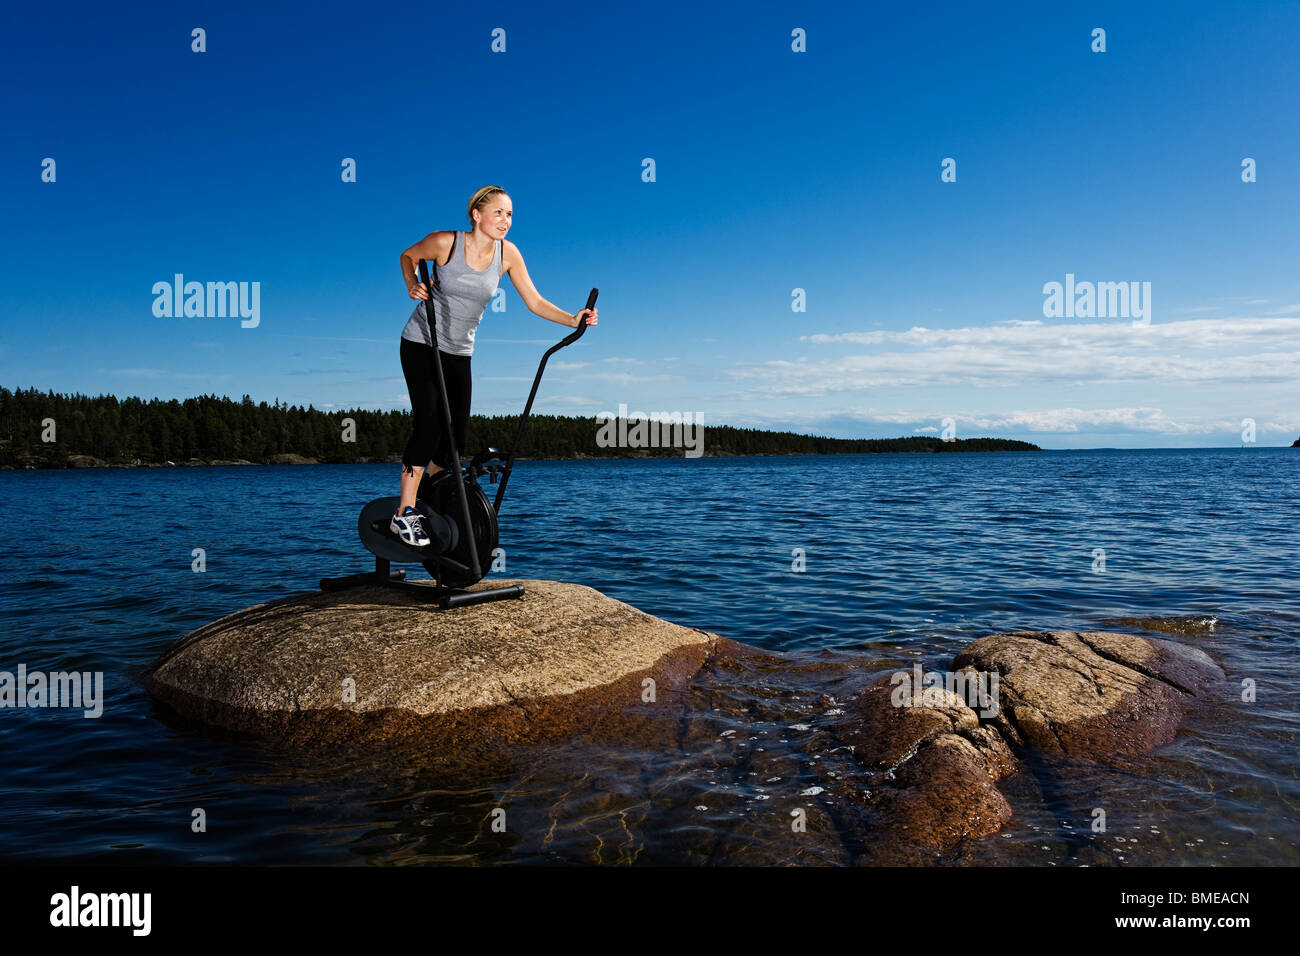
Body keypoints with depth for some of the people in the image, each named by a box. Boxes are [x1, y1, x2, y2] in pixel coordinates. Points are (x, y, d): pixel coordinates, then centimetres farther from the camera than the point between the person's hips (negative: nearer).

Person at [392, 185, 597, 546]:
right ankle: (404, 514, -14)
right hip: (422, 343, -4)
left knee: (455, 439, 1)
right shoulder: (445, 242, -14)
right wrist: (413, 285, -15)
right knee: (429, 423, -20)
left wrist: (573, 320, -19)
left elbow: (535, 302, -5)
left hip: (459, 353, 5)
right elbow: (408, 256, 5)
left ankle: (415, 494, 22)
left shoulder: (507, 253, -6)